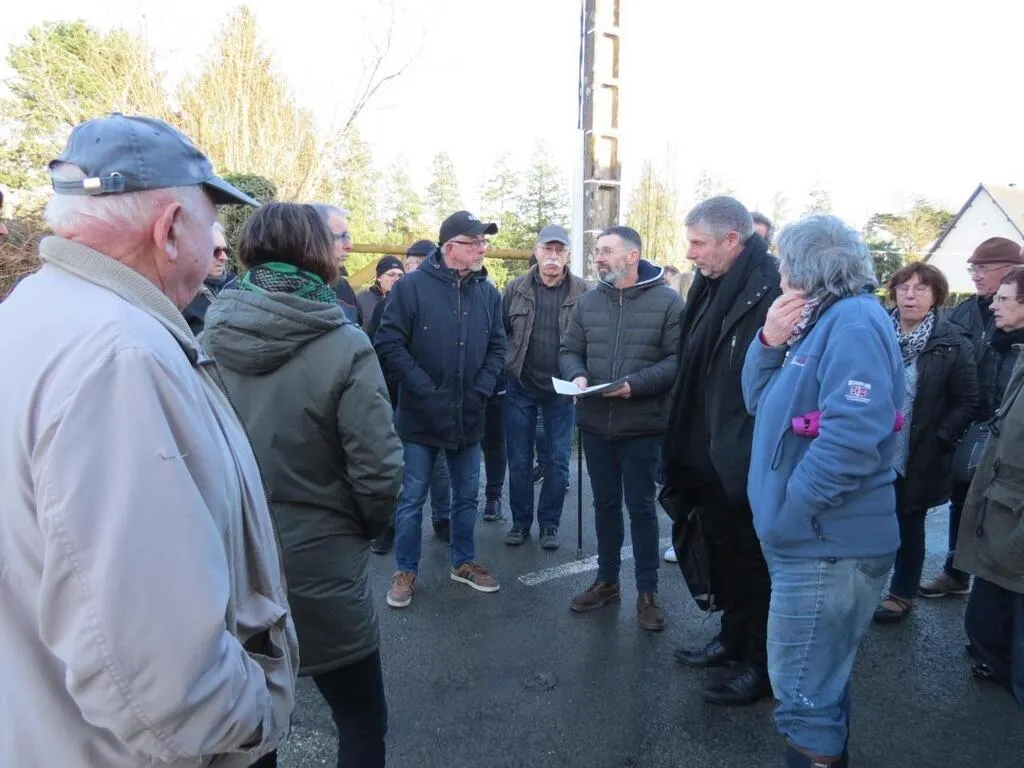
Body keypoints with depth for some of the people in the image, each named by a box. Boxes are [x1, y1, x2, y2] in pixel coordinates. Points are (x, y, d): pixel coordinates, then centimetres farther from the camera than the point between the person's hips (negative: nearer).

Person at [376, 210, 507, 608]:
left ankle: (463, 562, 35)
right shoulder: (412, 286, -11)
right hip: (420, 414, -4)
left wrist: (482, 389, -4)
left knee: (466, 495, 16)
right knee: (412, 497, 8)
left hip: (469, 415, 4)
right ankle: (405, 570, 25)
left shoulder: (488, 292, 3)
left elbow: (497, 348, 9)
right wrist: (425, 390, -16)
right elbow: (389, 344, -13)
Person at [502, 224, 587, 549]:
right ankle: (521, 521, 24)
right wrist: (504, 369, -1)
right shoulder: (516, 289, 1)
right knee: (519, 460, 9)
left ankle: (549, 524, 22)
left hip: (562, 390, -1)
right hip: (521, 388, 1)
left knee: (557, 461, 7)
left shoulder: (582, 292, -4)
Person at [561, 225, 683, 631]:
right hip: (595, 424, 4)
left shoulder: (667, 301, -7)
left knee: (641, 507, 7)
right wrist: (577, 375, -12)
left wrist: (636, 384, -24)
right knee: (605, 504, 16)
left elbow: (678, 359, -13)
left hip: (642, 427, -4)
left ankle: (648, 592, 23)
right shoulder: (588, 301, 7)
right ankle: (607, 580, 33)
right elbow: (569, 350, 10)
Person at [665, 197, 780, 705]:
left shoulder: (771, 290, -20)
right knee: (724, 552, 21)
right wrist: (684, 446, 14)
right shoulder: (713, 287, 10)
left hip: (749, 464, -9)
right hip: (709, 456, 9)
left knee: (754, 561, 8)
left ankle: (760, 665, 27)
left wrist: (752, 458, -25)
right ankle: (734, 640, 41)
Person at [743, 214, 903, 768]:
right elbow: (758, 401, 13)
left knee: (804, 690, 3)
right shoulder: (821, 321, 14)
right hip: (816, 539, 10)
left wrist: (787, 514, -21)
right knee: (820, 678, 24)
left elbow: (851, 437, -28)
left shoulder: (854, 321, -18)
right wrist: (770, 343, -4)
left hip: (826, 543, -10)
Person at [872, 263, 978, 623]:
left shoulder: (953, 345, -6)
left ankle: (903, 593, 32)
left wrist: (937, 441, -11)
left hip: (918, 459, -2)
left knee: (909, 527, 14)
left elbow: (967, 402, -4)